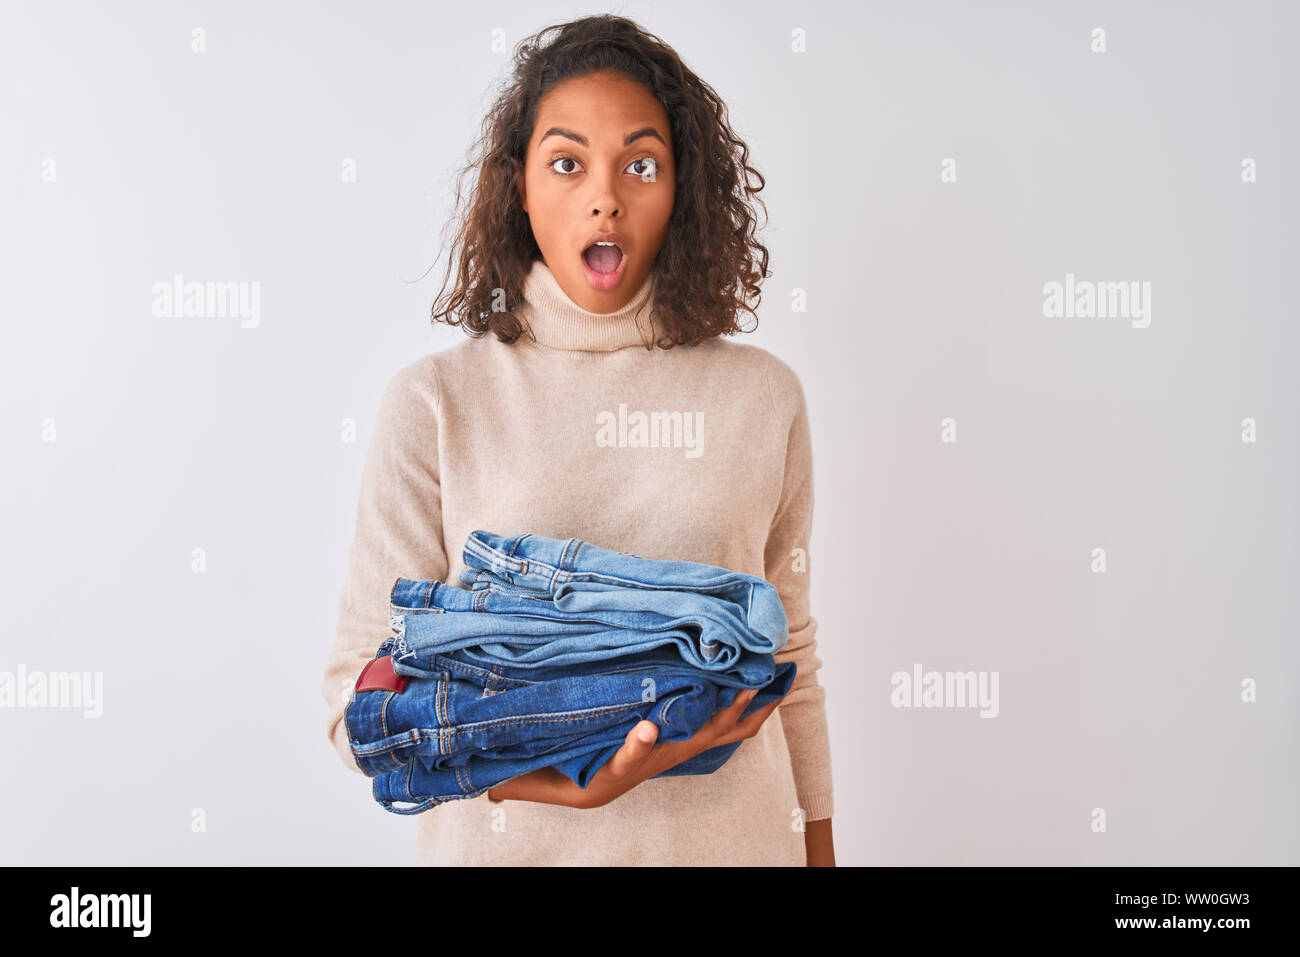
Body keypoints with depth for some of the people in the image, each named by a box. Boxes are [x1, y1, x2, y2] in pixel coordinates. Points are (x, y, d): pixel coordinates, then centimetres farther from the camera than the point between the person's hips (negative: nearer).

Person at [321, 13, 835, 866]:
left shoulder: (763, 396, -1)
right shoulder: (436, 403, -7)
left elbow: (790, 653, 5)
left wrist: (818, 845, 7)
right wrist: (551, 778, -24)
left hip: (729, 832, 2)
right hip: (509, 836, -1)